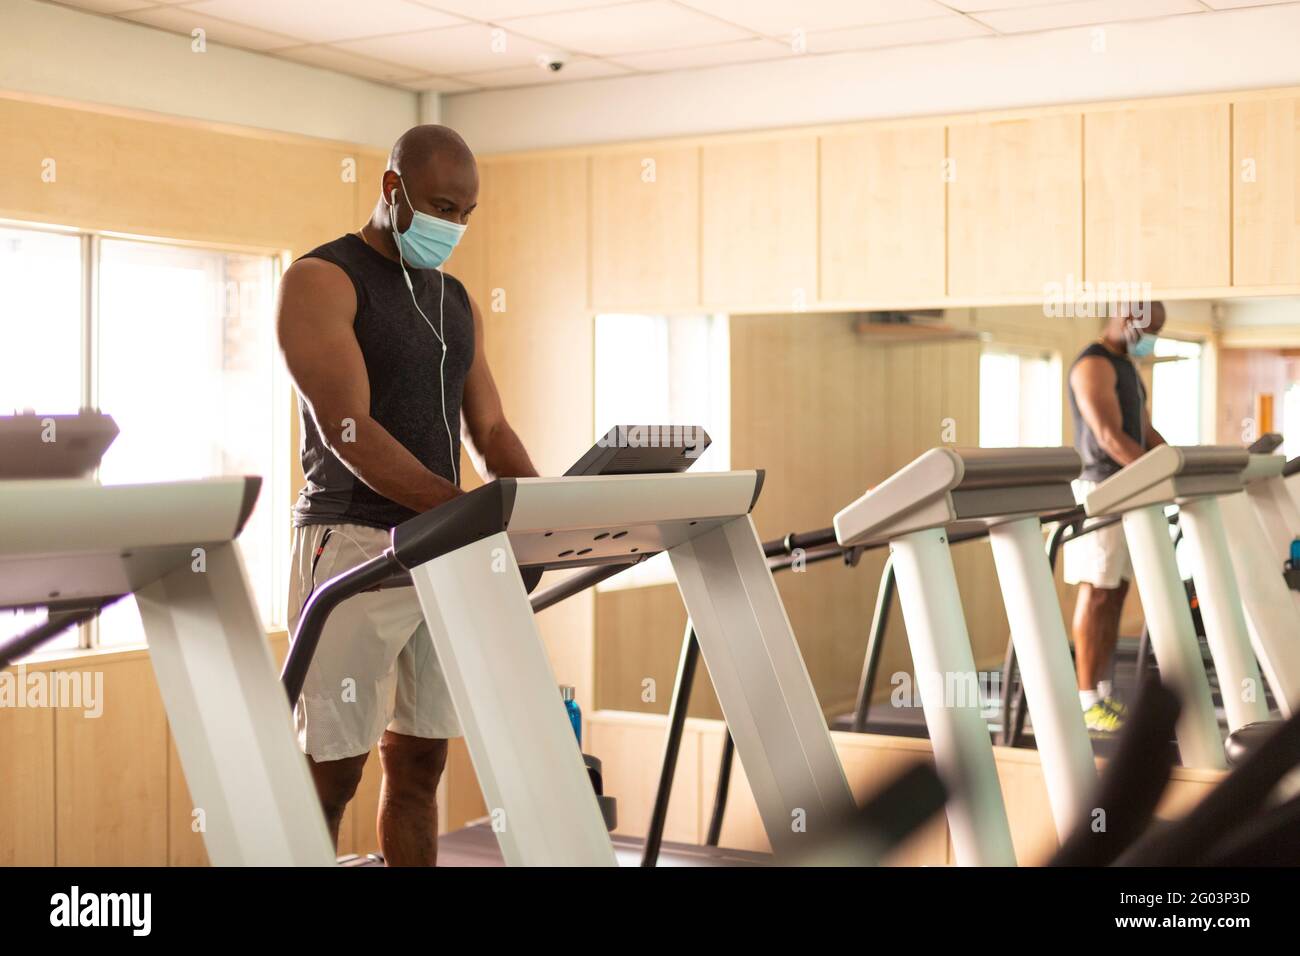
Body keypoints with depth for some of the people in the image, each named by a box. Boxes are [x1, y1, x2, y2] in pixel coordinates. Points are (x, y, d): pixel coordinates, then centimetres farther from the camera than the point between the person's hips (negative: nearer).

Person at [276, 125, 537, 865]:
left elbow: (489, 429, 14)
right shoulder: (322, 280, -6)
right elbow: (348, 430, -18)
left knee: (420, 761, 9)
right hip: (354, 544, -6)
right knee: (331, 770, -4)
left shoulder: (458, 303, 15)